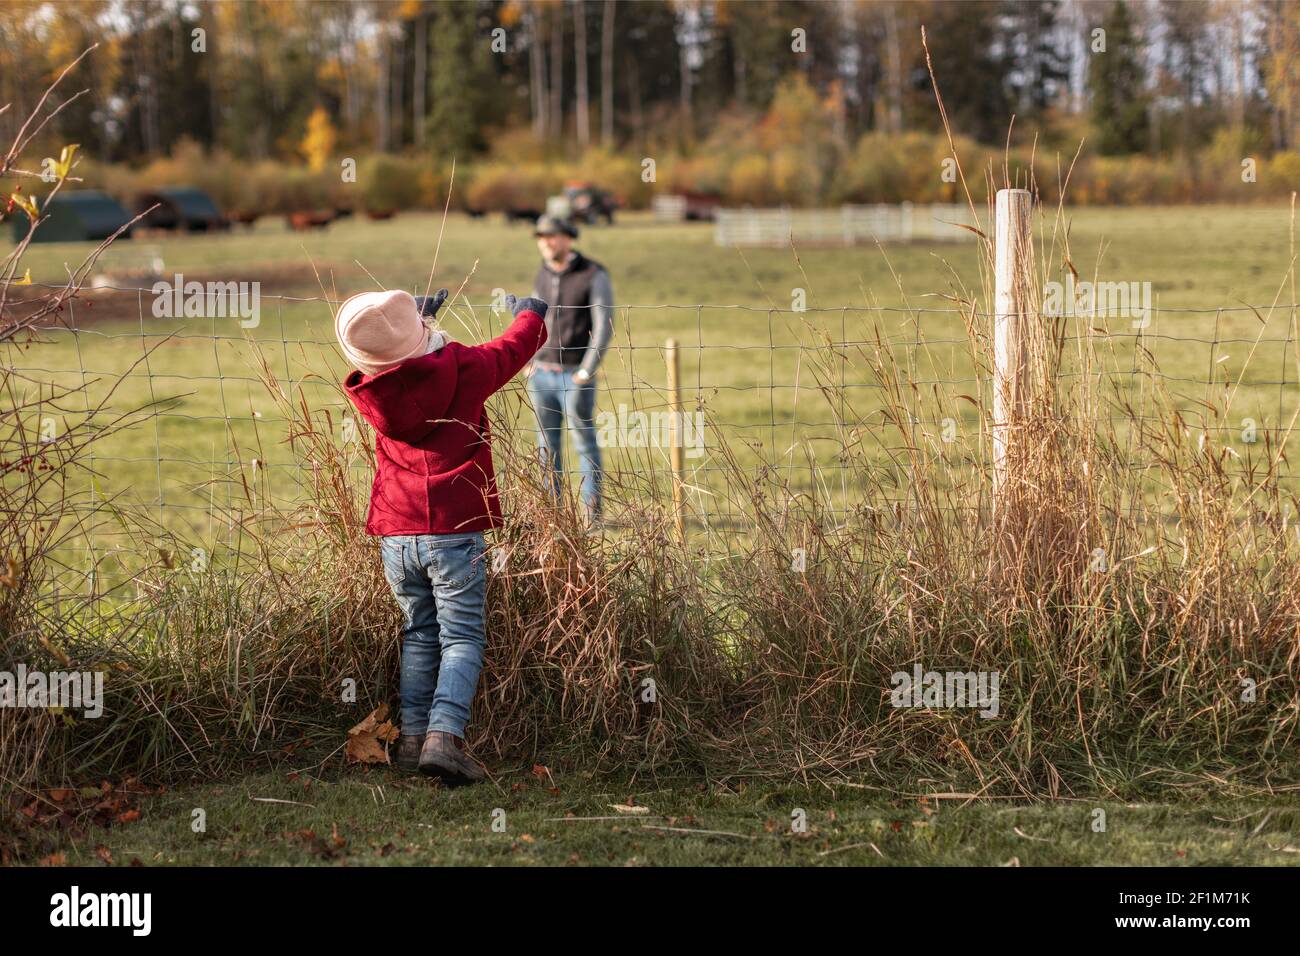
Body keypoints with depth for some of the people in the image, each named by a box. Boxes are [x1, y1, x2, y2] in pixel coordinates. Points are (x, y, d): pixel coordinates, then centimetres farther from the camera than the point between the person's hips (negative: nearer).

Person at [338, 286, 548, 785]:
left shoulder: (370, 386, 2)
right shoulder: (461, 368, -8)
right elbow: (510, 350, 13)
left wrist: (416, 318, 44)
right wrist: (529, 315, 35)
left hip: (395, 534, 4)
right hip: (455, 531, -4)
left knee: (418, 635, 17)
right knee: (461, 638, -2)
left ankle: (412, 737, 15)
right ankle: (444, 735, -18)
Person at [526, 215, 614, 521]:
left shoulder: (594, 275, -8)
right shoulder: (542, 277, 10)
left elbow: (604, 326, -12)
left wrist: (586, 372, -16)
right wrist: (528, 363, 11)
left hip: (575, 376, -5)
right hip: (541, 375, 5)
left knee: (584, 443, -2)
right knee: (547, 444, 6)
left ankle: (592, 512, 3)